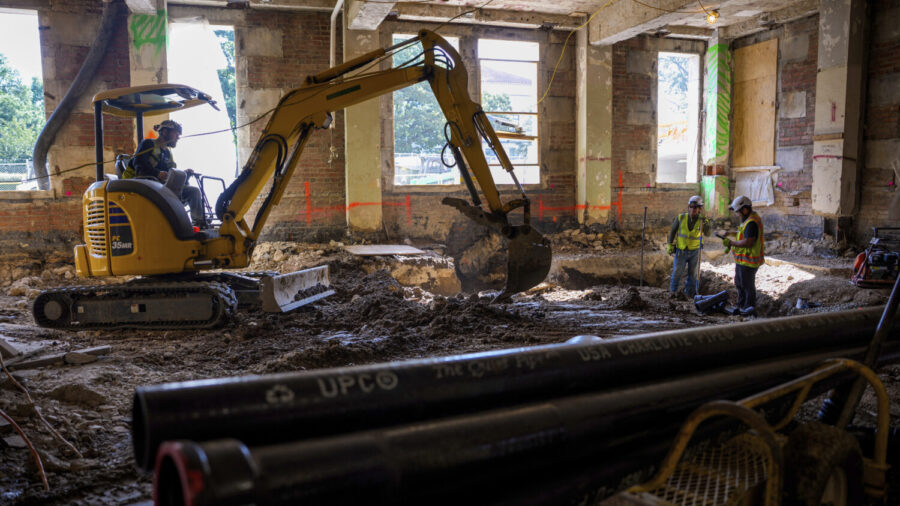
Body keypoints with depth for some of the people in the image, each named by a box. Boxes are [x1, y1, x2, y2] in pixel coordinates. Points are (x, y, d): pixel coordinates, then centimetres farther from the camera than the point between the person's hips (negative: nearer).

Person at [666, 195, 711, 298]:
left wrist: (705, 225, -46)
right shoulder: (681, 217, -13)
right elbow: (673, 230, 1)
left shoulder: (702, 220, -13)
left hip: (694, 251, 1)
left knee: (692, 273, 11)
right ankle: (673, 291, 23)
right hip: (681, 250, -1)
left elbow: (707, 234, -28)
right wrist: (670, 244, -2)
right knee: (677, 271, 1)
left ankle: (690, 292, 27)